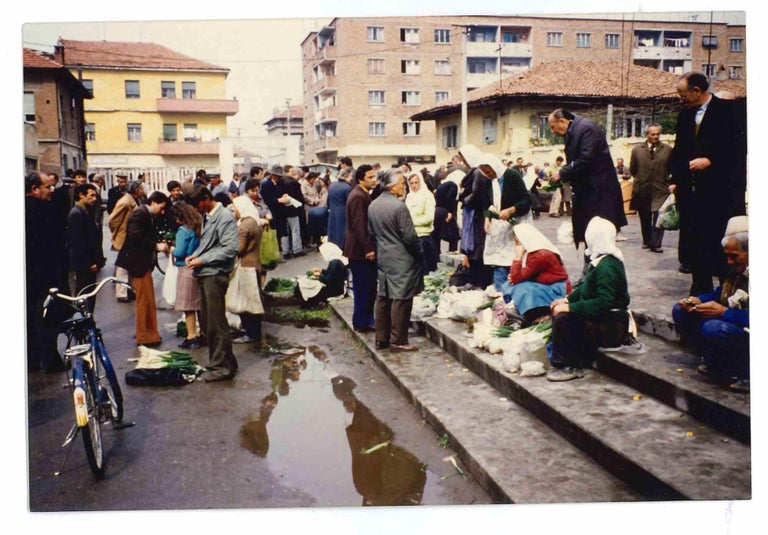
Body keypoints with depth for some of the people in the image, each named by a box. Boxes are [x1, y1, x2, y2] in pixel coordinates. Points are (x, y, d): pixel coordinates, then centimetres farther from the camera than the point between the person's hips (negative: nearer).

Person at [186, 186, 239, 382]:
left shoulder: (225, 217, -11)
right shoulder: (206, 217, 16)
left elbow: (230, 248, -18)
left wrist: (202, 260, -16)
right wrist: (194, 255, 5)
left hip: (215, 275, -9)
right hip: (204, 274, 9)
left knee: (216, 323, -5)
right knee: (206, 323, 13)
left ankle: (222, 367, 4)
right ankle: (218, 361, 23)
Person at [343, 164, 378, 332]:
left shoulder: (363, 194, 15)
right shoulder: (358, 197, -18)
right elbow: (359, 225, -23)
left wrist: (370, 247, 21)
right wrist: (368, 249, -22)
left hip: (364, 249, 10)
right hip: (361, 250, -10)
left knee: (368, 287, 15)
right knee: (364, 288, -4)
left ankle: (366, 319, 24)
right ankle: (362, 323, 4)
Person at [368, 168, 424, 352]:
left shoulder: (373, 205, 6)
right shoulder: (399, 206, -19)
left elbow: (371, 231, 13)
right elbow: (409, 236, -17)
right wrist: (419, 253, -4)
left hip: (382, 257, 8)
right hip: (401, 259, -8)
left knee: (383, 297, 13)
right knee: (401, 299, -2)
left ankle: (381, 338, 19)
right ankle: (398, 341, 2)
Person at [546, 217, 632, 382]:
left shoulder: (607, 267, -23)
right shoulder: (601, 260, 8)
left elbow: (604, 303, -29)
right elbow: (586, 288, 19)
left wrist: (570, 307, -26)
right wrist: (567, 299, 5)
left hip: (610, 328, -10)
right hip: (605, 320, 10)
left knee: (562, 318, -22)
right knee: (558, 310, 8)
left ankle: (570, 367, -7)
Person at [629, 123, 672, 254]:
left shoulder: (668, 149, 4)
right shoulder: (637, 150, 5)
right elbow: (632, 169, 12)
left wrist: (664, 179, 6)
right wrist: (641, 179, 11)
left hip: (660, 190, -2)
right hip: (642, 189, 2)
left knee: (658, 217, -10)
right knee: (644, 218, 11)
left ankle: (655, 244, -6)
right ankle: (647, 241, 25)